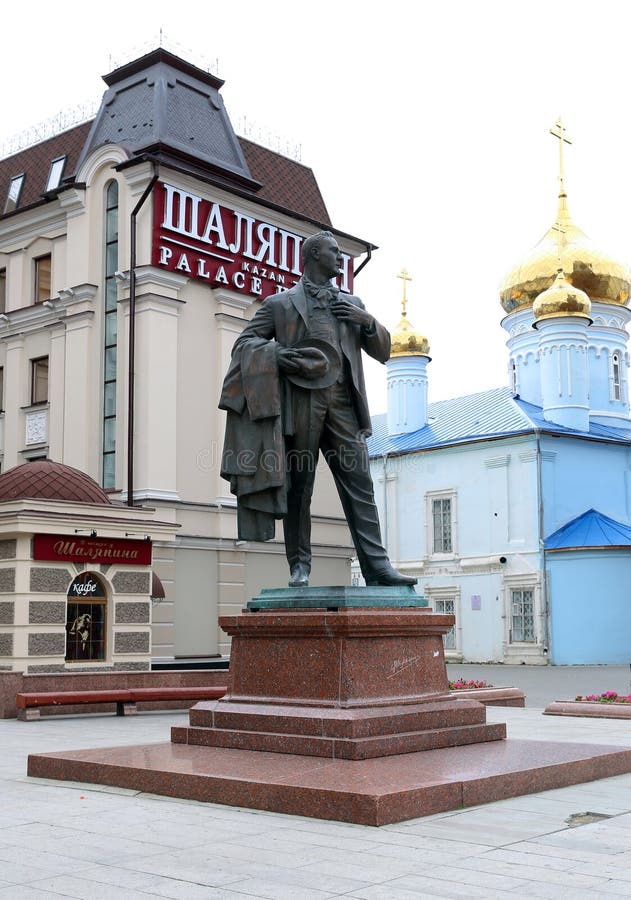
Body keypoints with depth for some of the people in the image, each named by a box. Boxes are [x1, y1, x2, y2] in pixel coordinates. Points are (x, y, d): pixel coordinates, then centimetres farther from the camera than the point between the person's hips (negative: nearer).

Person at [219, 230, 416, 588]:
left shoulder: (352, 303, 25)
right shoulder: (280, 303, 14)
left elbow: (382, 352, 24)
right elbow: (245, 342, 9)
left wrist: (367, 321, 4)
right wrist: (276, 353, -11)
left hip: (342, 401, 3)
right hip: (299, 399, -3)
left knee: (360, 484, -5)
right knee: (299, 485, -2)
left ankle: (377, 566, -7)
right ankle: (300, 565, 5)